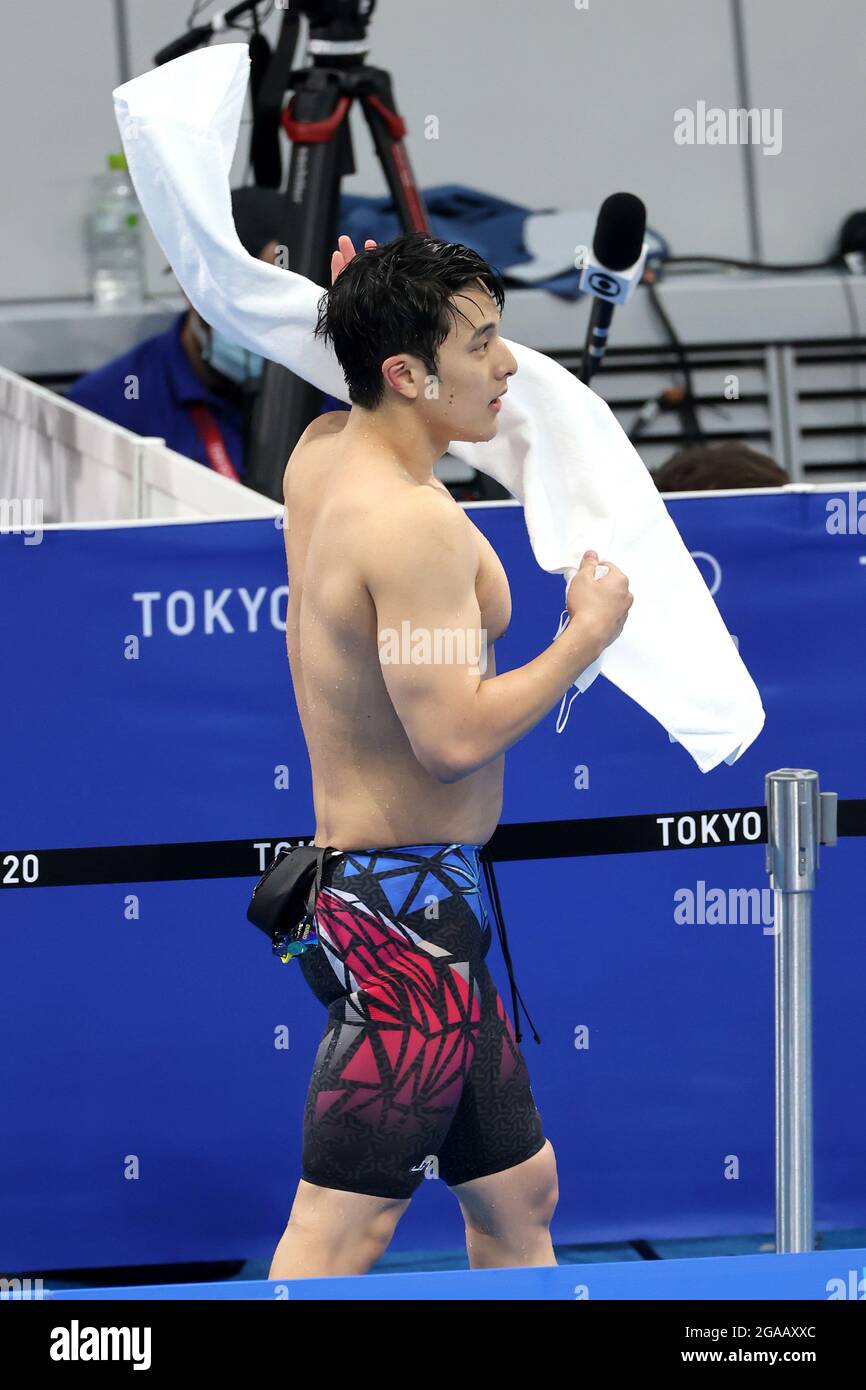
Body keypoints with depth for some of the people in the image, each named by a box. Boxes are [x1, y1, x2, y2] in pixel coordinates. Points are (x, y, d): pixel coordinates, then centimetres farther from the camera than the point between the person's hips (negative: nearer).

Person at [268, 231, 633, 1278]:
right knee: (342, 1223, -10)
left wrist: (353, 319, 15)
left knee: (518, 1188, 18)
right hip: (407, 903, -11)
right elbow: (456, 735, -26)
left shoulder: (320, 453, 7)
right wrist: (590, 632, -14)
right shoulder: (413, 525, -21)